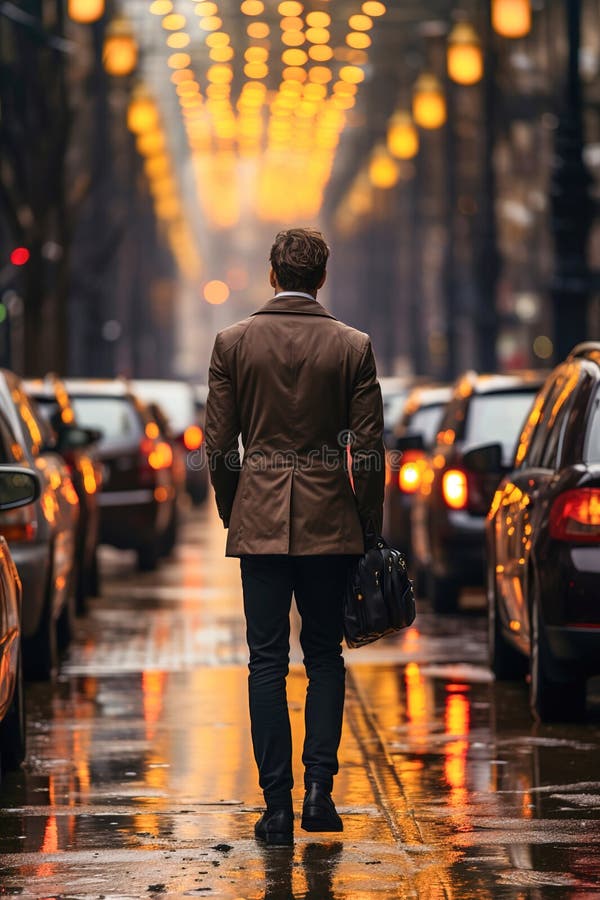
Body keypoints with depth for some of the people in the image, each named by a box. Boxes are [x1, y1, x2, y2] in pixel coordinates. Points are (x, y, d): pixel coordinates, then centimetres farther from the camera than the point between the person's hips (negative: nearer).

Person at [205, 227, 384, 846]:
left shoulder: (233, 343, -2)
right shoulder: (353, 347, -3)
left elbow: (218, 447, 0)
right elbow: (369, 451, -3)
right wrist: (369, 528, 7)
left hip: (259, 522, 0)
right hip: (330, 523, 0)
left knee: (267, 662, 3)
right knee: (324, 655, 13)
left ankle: (277, 806, 1)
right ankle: (319, 786, 1)